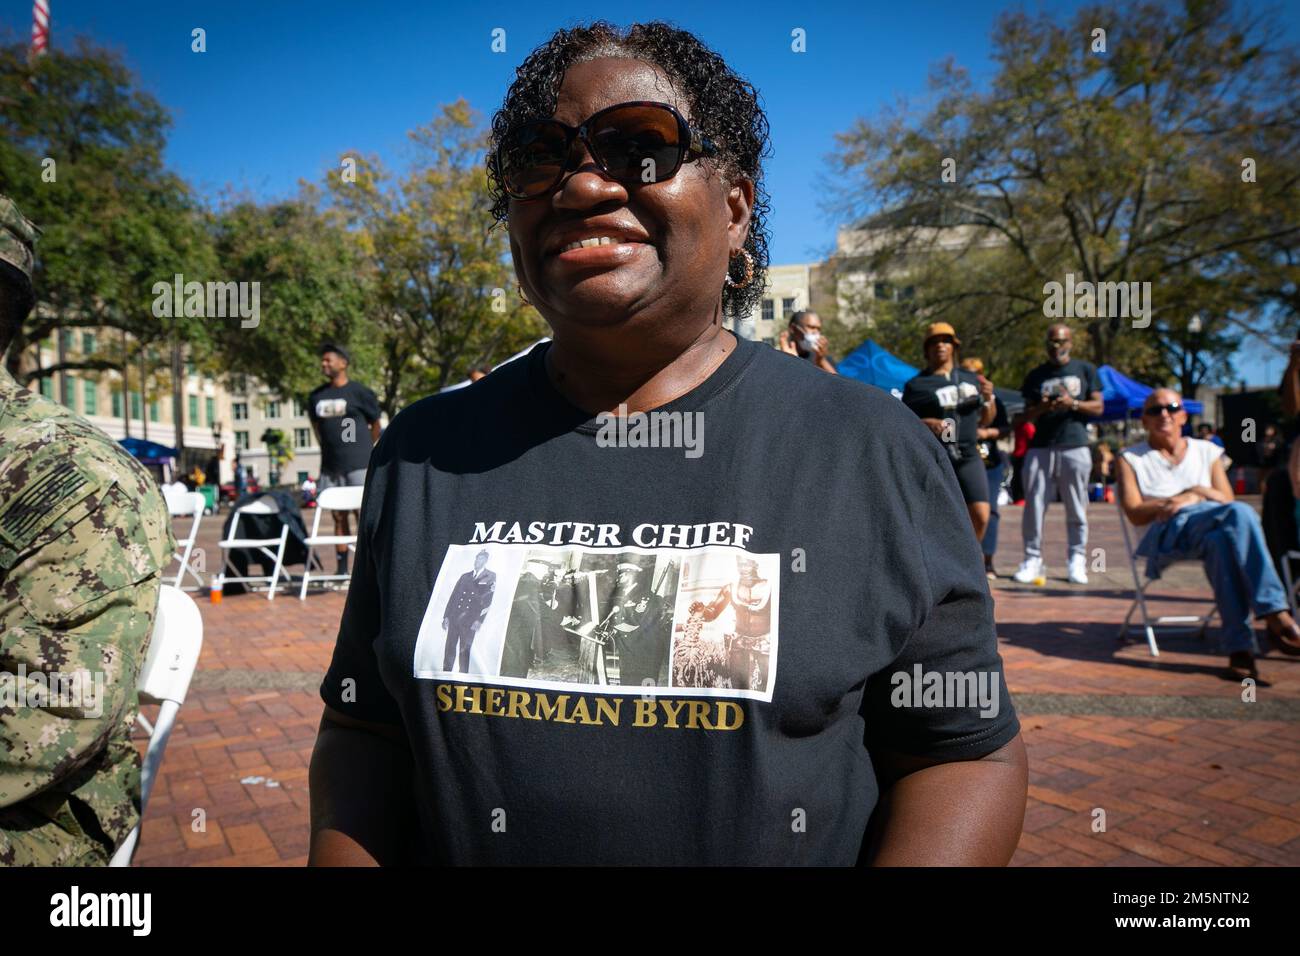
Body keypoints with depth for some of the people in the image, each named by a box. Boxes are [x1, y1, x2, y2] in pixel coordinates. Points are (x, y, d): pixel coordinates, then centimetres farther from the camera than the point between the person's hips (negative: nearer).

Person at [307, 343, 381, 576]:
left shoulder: (359, 392, -3)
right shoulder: (316, 396, 11)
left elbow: (375, 425, 5)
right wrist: (327, 447, 16)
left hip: (359, 464, -5)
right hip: (330, 466, 5)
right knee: (339, 517, 9)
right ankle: (342, 568, 15)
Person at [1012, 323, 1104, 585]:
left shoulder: (1086, 370, 10)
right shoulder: (1036, 375, 13)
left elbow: (1098, 406, 6)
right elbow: (1027, 415, 11)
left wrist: (1073, 404, -11)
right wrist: (1043, 408, -11)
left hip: (1075, 446, -1)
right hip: (1040, 447, 1)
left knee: (1076, 509, 2)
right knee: (1034, 505, -4)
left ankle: (1077, 560, 10)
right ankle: (1033, 559, 2)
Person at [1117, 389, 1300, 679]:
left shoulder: (1207, 451, 26)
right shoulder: (1131, 459, 18)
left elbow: (1227, 500, 12)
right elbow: (1136, 513, 2)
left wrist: (1198, 493, -7)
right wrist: (1186, 496, -6)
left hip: (1214, 529, 3)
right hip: (1167, 534, -3)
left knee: (1221, 542, -39)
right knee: (1240, 513, -33)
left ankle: (1240, 646, -44)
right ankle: (1275, 614, -40)